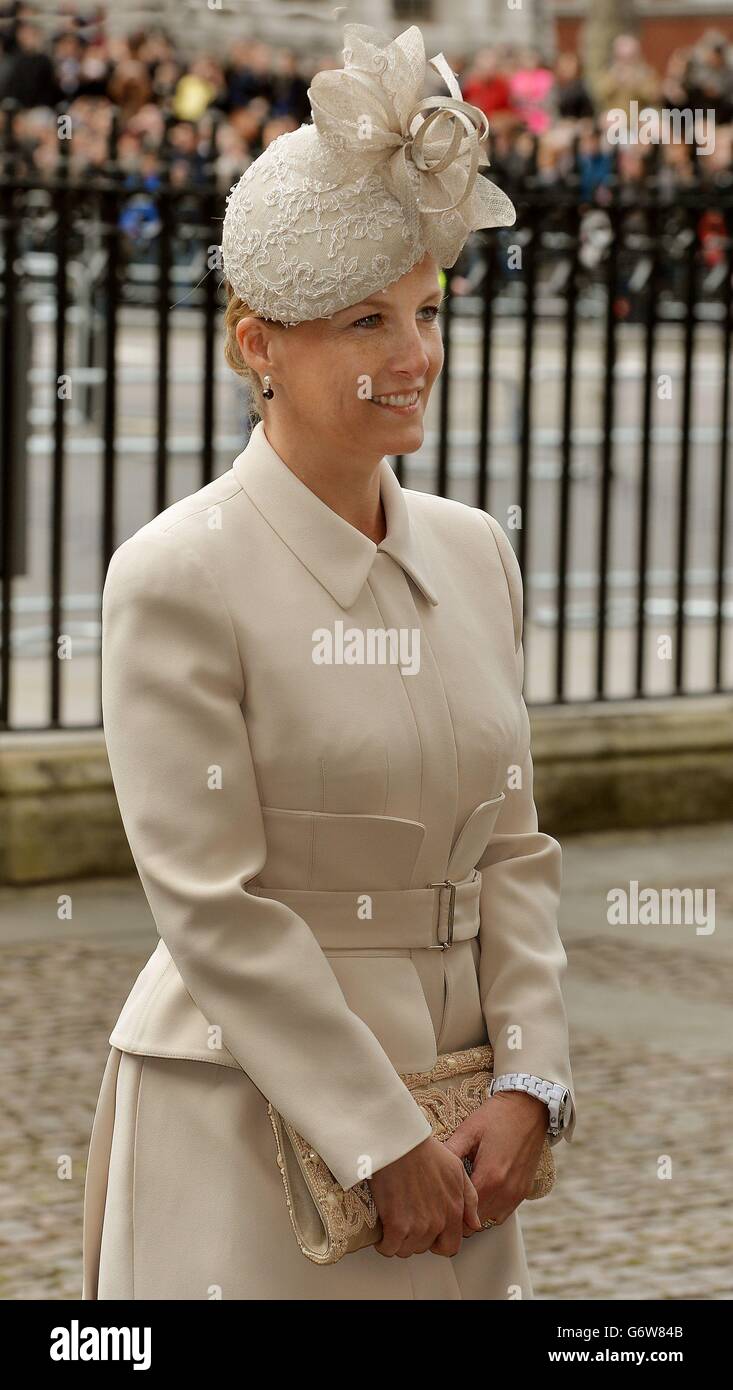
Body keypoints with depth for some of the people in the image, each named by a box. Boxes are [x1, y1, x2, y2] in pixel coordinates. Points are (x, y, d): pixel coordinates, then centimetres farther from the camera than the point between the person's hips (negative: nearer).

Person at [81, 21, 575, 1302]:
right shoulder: (178, 578, -12)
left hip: (448, 1121, 6)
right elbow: (211, 904, -15)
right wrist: (382, 1141, -14)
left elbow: (512, 849, 9)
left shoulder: (474, 554, 8)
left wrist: (528, 1085, -3)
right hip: (250, 1111, -6)